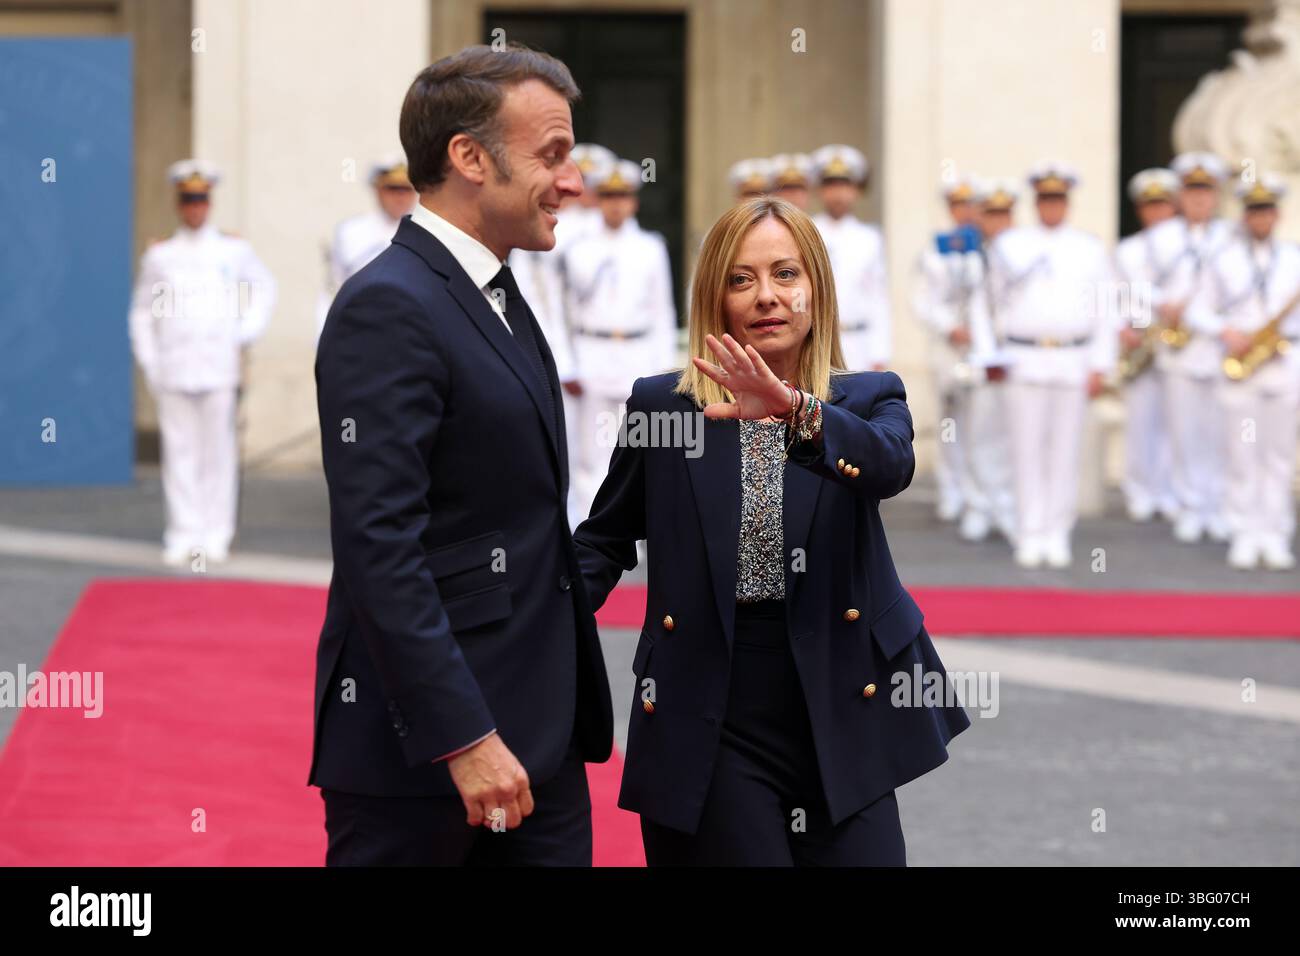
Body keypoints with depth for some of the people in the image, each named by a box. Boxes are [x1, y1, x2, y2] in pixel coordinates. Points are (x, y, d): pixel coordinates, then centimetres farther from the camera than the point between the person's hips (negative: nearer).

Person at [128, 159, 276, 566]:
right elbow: (142, 312, 12)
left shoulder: (234, 250, 6)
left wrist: (245, 337, 7)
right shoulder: (159, 255, 8)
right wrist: (149, 364, 5)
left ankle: (216, 536, 5)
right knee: (179, 451, -1)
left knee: (219, 451, -1)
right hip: (173, 371, 1)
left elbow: (265, 291, 17)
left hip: (220, 368, 0)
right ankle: (183, 535, 3)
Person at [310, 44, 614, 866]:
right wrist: (463, 738, -24)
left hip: (538, 733, 9)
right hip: (421, 738, -9)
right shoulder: (389, 308, -15)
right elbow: (378, 546, -22)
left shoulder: (495, 297, 16)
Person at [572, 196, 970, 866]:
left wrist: (796, 409, -38)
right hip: (710, 729, -1)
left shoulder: (868, 399, 3)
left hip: (840, 717, 1)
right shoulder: (661, 405, 3)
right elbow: (604, 541, 11)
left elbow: (890, 466, -20)